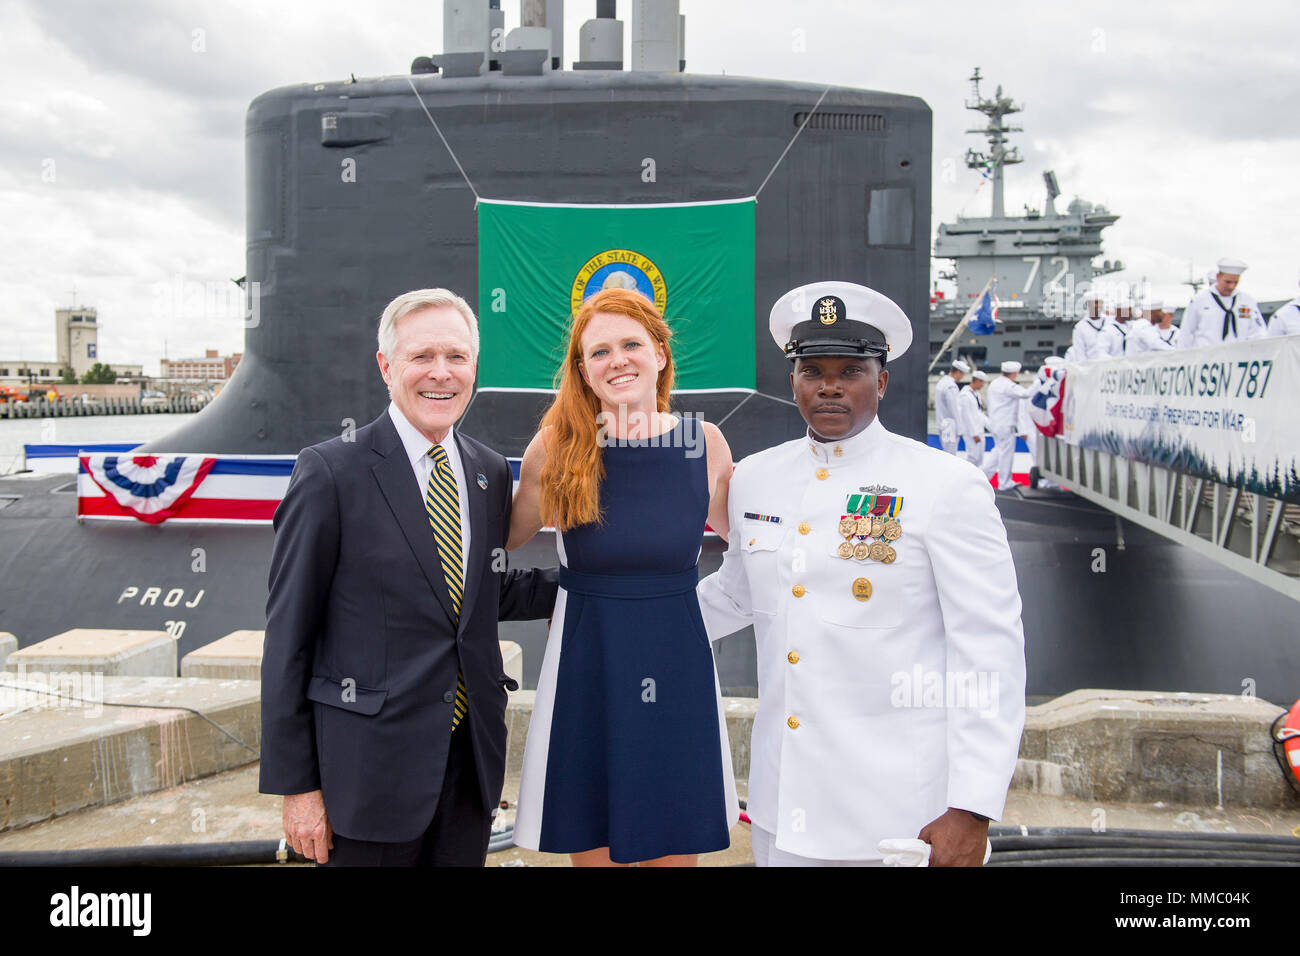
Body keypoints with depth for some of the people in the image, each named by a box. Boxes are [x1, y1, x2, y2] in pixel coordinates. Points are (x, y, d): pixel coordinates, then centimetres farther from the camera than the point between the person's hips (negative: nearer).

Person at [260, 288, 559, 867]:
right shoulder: (330, 472, -10)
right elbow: (288, 640, -9)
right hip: (372, 767, -5)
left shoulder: (490, 471, 7)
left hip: (472, 760, 5)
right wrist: (295, 784, -9)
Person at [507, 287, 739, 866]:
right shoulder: (557, 446, -5)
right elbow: (504, 540, 8)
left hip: (676, 668, 1)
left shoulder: (705, 443, -3)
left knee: (675, 851, 11)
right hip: (584, 667, 0)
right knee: (589, 850, 11)